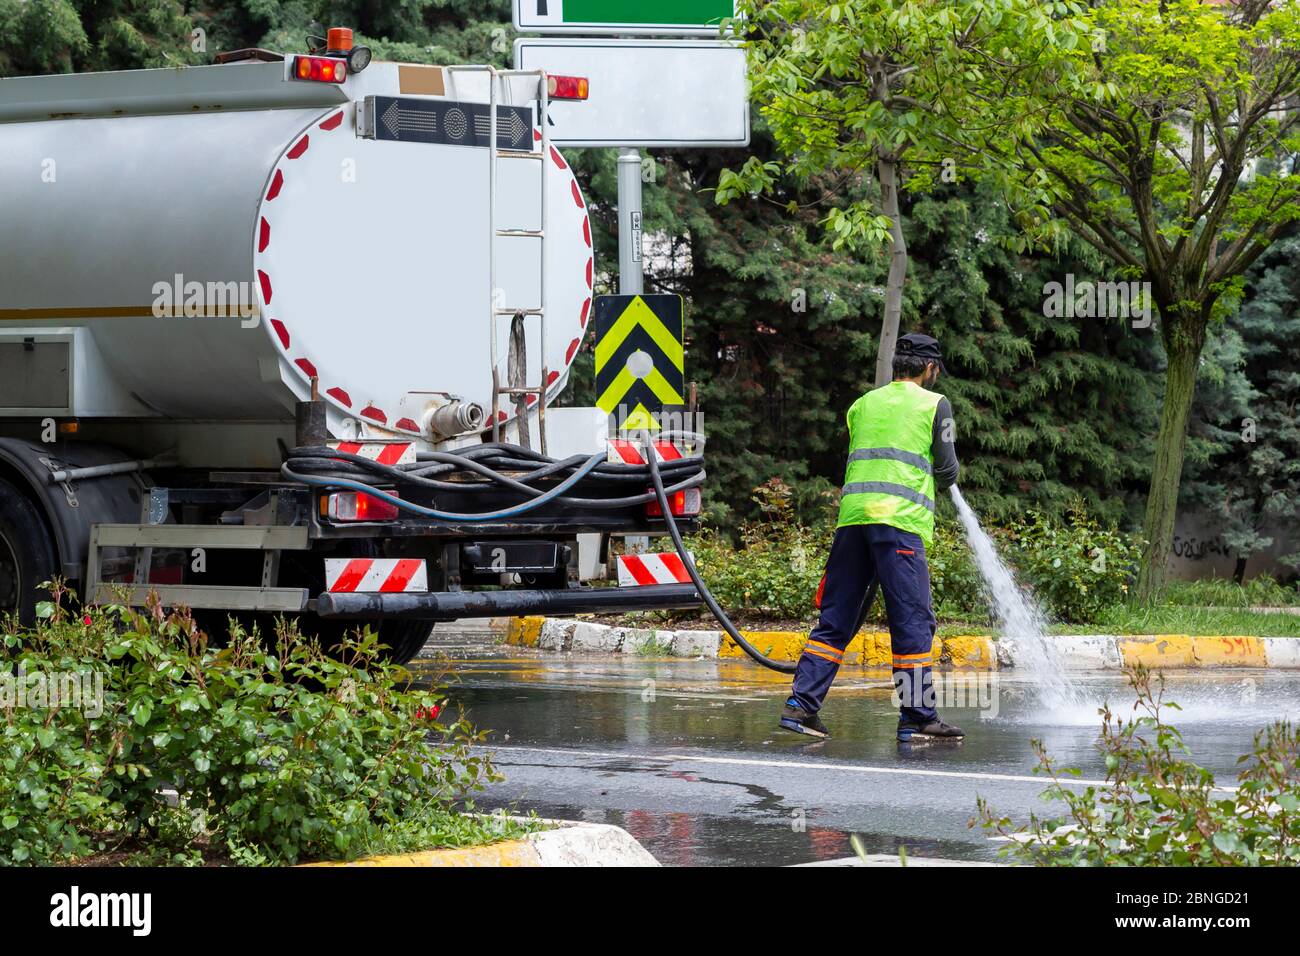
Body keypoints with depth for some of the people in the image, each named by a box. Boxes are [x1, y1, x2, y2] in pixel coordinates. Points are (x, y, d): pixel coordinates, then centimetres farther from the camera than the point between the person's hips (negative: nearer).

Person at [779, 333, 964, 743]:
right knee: (913, 621, -1)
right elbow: (947, 471, 6)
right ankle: (917, 717, -2)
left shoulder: (863, 404, 21)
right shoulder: (934, 404, 6)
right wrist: (941, 480, 29)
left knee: (836, 618, 9)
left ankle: (801, 704, 4)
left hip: (852, 514, 5)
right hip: (900, 518, -5)